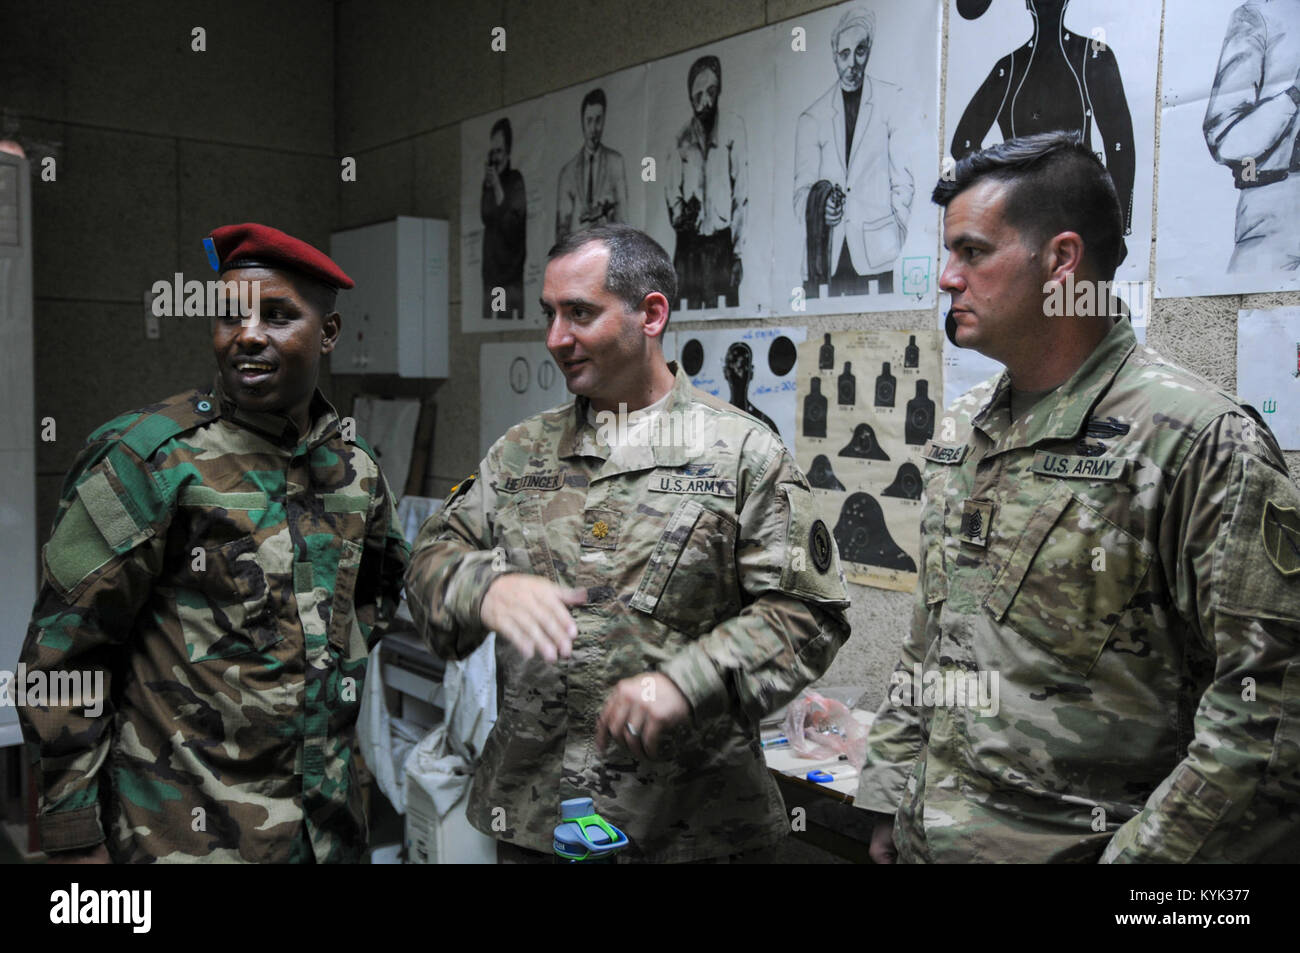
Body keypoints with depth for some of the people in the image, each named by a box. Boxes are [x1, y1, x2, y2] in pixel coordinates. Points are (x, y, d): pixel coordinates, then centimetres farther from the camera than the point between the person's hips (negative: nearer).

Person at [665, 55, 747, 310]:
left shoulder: (733, 127, 3)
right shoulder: (682, 139, 13)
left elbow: (742, 192, -1)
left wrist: (738, 250, -6)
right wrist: (679, 214, -7)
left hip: (723, 239, -3)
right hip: (689, 243, 3)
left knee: (726, 306, -9)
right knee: (691, 306, -1)